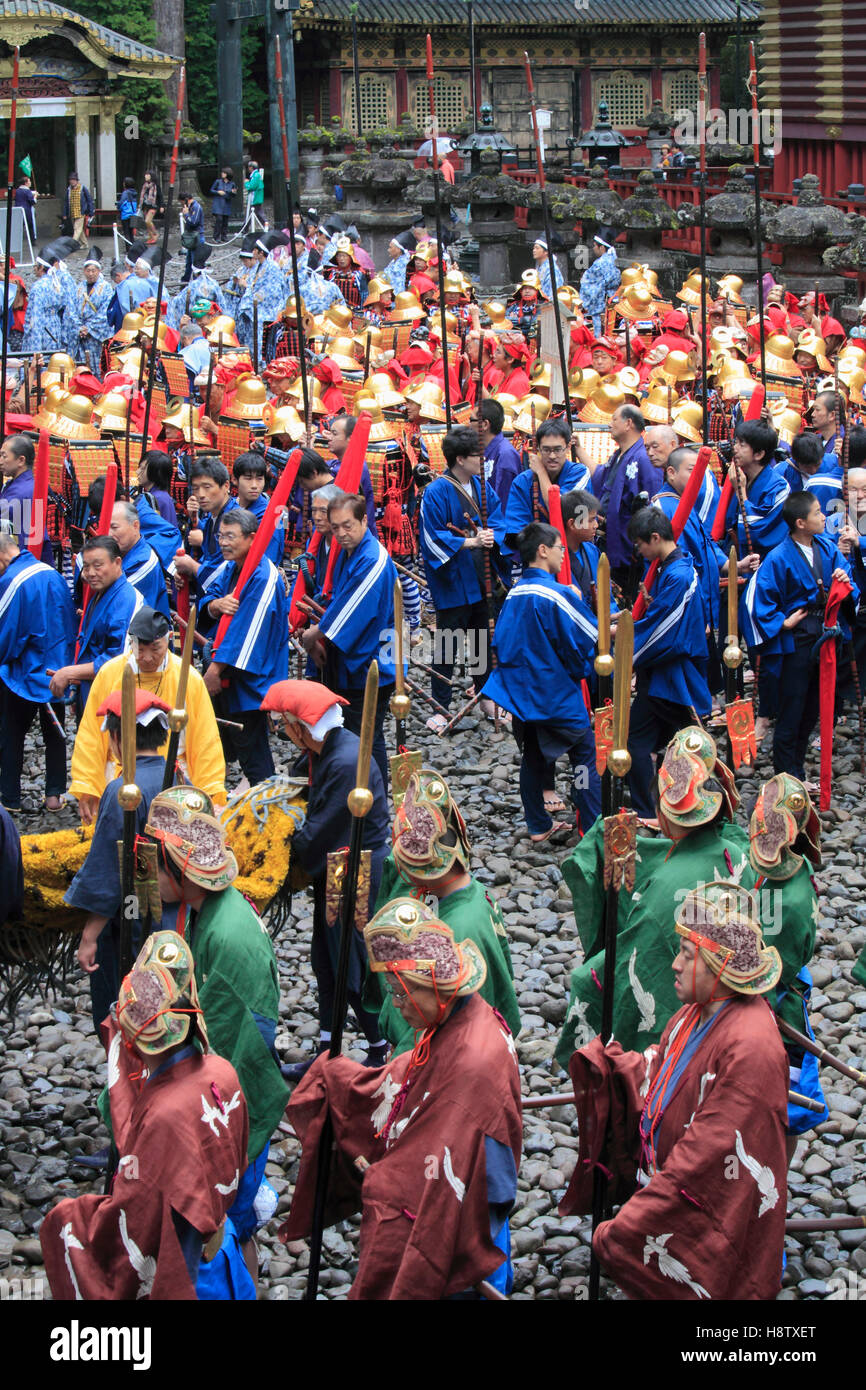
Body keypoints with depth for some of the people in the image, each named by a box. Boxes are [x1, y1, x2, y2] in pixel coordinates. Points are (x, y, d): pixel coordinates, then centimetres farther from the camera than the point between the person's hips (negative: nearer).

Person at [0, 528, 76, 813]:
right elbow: (69, 621, 10)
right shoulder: (52, 574, 2)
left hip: (24, 672, -6)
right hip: (58, 668, 6)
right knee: (54, 732, 16)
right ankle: (54, 793, 18)